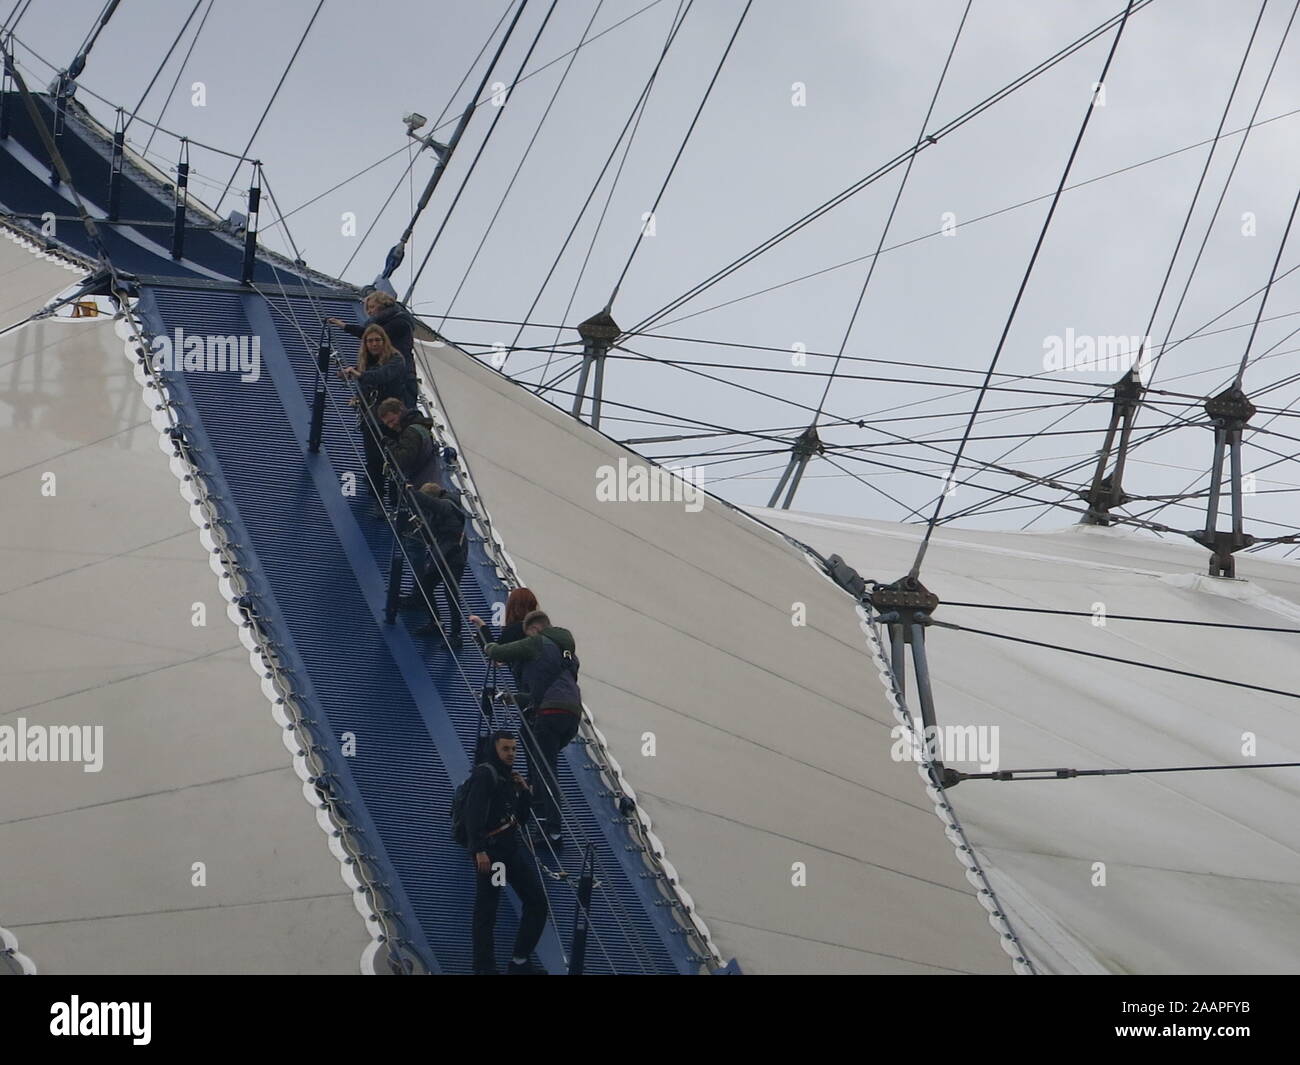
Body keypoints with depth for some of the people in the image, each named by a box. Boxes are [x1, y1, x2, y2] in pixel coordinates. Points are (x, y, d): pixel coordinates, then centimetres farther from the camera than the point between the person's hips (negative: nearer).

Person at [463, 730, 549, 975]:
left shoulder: (508, 777, 16)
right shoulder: (485, 774, -11)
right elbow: (474, 815, -20)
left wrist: (525, 792, 6)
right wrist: (479, 850, -28)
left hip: (513, 846, 9)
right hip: (490, 849, -9)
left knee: (537, 901, 8)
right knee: (487, 909, -4)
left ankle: (520, 962, 15)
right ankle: (485, 968, 3)